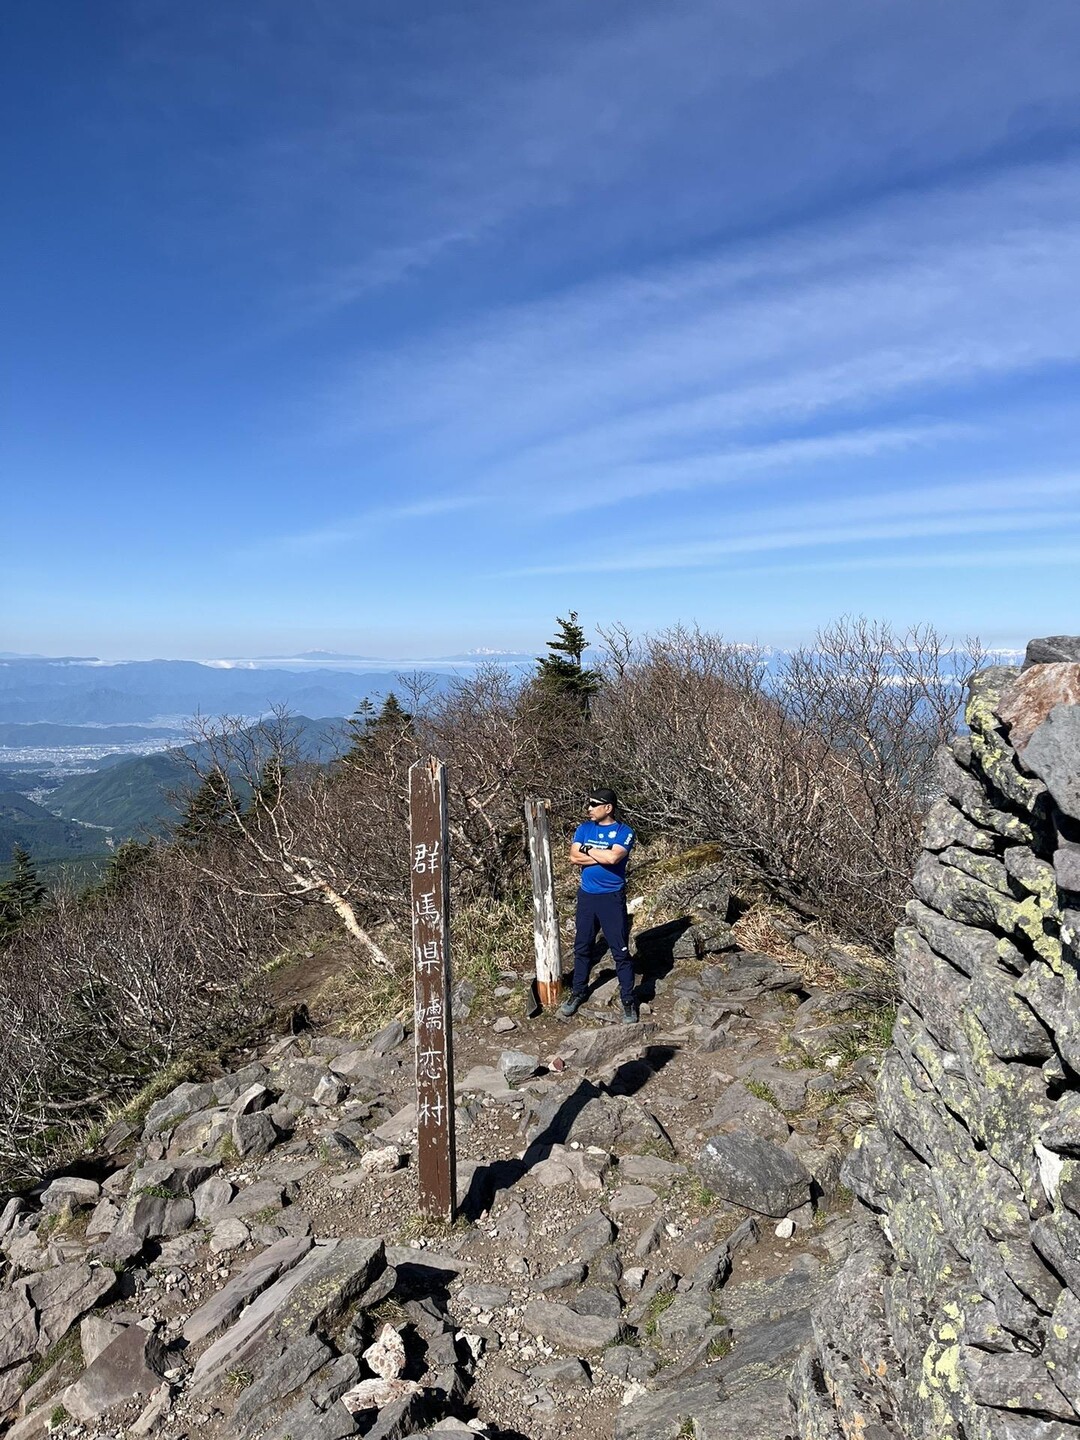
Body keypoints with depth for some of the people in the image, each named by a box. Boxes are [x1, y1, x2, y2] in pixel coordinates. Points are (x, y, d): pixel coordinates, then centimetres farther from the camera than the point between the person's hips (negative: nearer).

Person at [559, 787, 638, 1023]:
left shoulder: (624, 832, -8)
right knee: (582, 947, 15)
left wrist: (587, 849, -11)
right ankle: (578, 993, 30)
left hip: (612, 897, -4)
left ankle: (628, 1001, 10)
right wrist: (603, 855, -15)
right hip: (586, 896, 4)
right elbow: (574, 857, -8)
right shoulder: (584, 829, 5)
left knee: (620, 951, 0)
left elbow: (613, 857, -24)